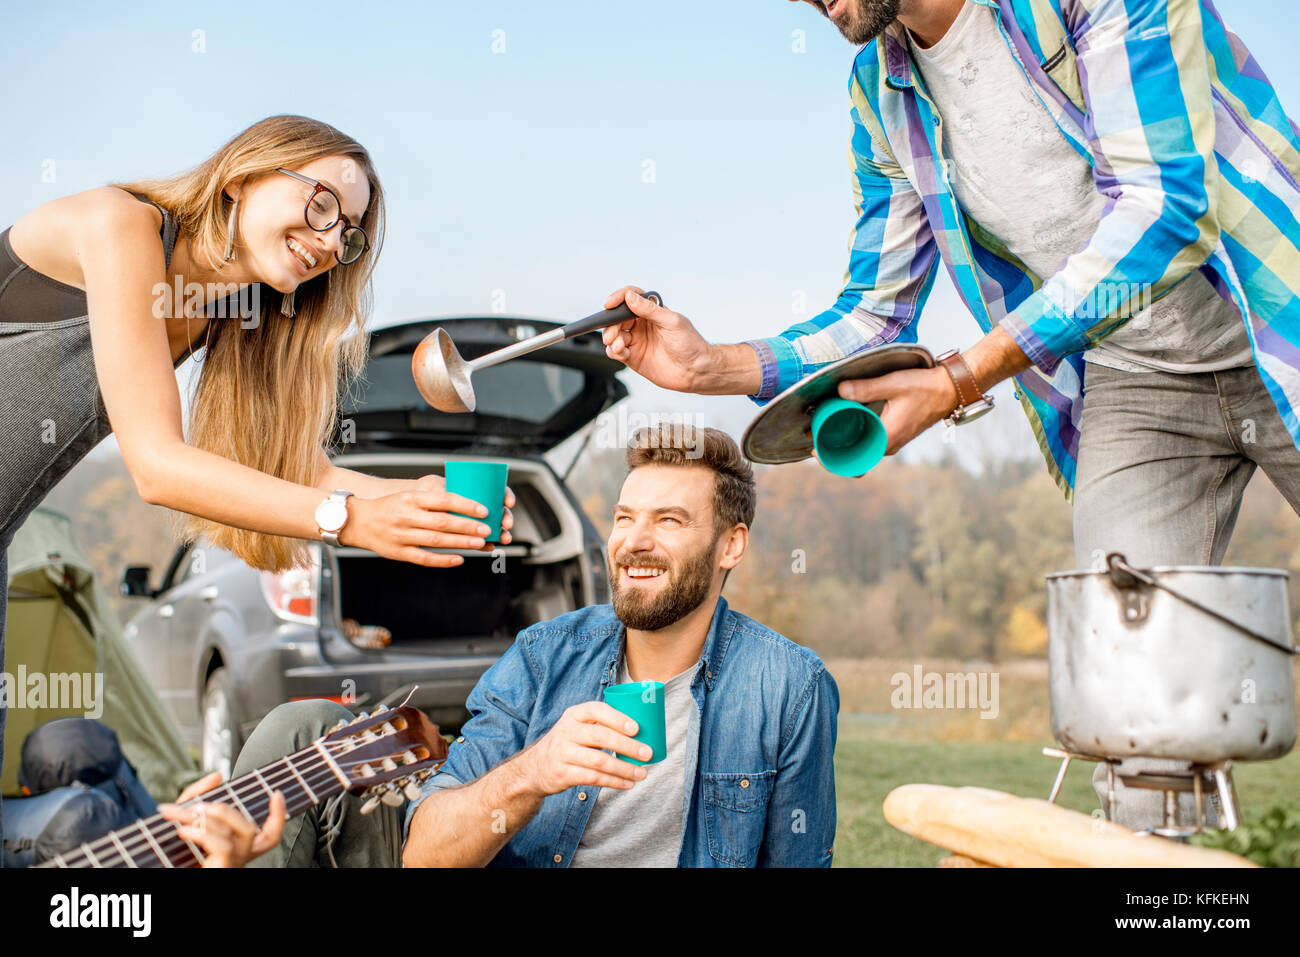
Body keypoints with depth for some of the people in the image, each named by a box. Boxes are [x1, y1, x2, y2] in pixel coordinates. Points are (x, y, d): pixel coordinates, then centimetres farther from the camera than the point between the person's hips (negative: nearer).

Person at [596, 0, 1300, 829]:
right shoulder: (881, 92, 2)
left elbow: (1163, 210, -26)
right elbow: (872, 318, 8)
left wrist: (958, 383, -29)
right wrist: (711, 366, -8)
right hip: (1130, 383, 4)